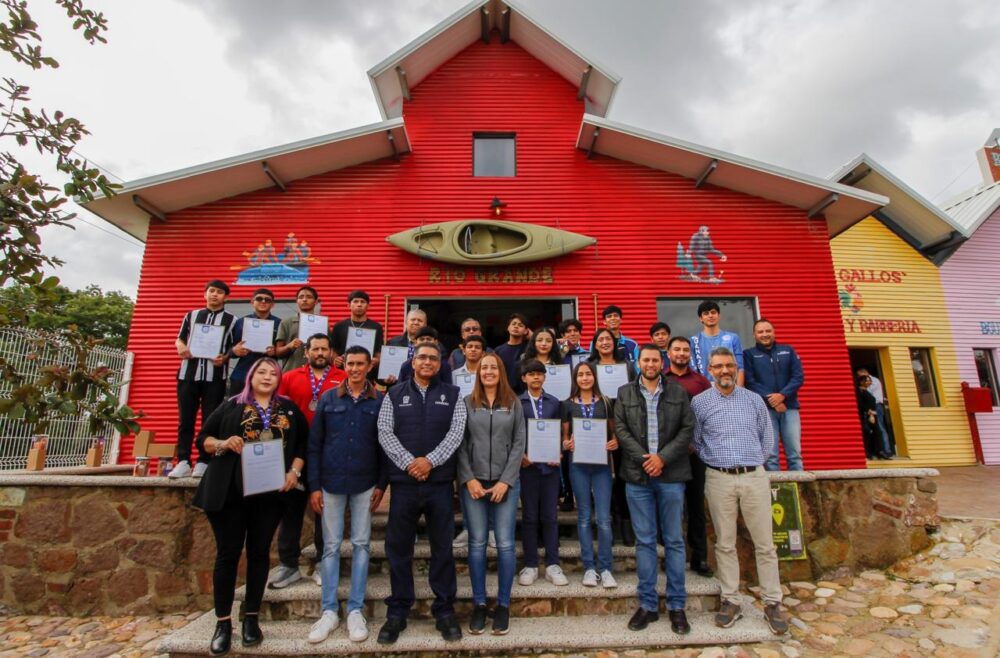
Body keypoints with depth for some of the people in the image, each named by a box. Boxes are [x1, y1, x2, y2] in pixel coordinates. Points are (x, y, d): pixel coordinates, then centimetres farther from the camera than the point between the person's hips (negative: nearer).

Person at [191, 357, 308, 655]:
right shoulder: (231, 405, 5)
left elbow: (303, 443, 9)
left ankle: (251, 618, 23)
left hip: (270, 492, 2)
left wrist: (295, 471, -4)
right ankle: (223, 622, 18)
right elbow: (203, 438, 4)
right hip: (229, 491, -1)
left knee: (259, 553, 10)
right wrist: (223, 444, -15)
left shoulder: (289, 408, 9)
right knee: (228, 553, 5)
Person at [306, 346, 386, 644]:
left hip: (365, 484, 0)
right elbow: (314, 444, 2)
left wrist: (381, 484, -3)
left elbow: (384, 445, 1)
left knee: (360, 545, 8)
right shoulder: (328, 398, 1)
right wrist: (314, 485, -2)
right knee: (331, 546, 9)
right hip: (331, 483, 1)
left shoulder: (379, 401, -2)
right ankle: (329, 611, 22)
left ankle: (356, 610, 21)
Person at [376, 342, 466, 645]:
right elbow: (384, 433, -2)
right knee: (398, 548, 9)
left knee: (443, 548, 9)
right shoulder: (394, 394, 7)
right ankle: (397, 612, 26)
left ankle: (445, 611, 24)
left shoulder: (452, 394, 6)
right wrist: (408, 463, -13)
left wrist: (430, 460, -15)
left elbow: (456, 432, -4)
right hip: (403, 481, 1)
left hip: (440, 482, 0)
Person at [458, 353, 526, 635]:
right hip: (473, 482, 0)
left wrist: (505, 480, -7)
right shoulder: (467, 403, 4)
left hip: (506, 482, 0)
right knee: (477, 544, 6)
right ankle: (479, 603, 20)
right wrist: (469, 479, -8)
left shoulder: (513, 404, 5)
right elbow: (460, 444, 1)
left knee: (505, 544, 3)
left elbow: (519, 444, 1)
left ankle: (503, 604, 18)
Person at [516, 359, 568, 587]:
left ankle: (552, 565, 18)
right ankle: (530, 565, 18)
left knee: (550, 516, 7)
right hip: (527, 464, -1)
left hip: (550, 465, 2)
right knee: (530, 516, 7)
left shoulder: (554, 403, 7)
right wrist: (520, 455, -12)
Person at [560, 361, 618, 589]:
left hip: (602, 463, 0)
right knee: (584, 517, 8)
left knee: (604, 518, -1)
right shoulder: (568, 404, 4)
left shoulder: (605, 402, 4)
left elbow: (613, 431, 10)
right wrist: (566, 444, -13)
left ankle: (605, 568, 11)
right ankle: (589, 567, 18)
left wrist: (615, 442, -11)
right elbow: (565, 435, 8)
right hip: (578, 464, 0)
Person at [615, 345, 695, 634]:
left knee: (674, 541, 8)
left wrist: (663, 457, -10)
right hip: (637, 475, 0)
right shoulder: (624, 393, 6)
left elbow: (688, 428, 0)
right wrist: (644, 458, -11)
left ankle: (677, 606, 20)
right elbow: (620, 429, 0)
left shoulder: (678, 392, 6)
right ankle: (647, 605, 19)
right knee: (644, 541, 7)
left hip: (671, 474, 0)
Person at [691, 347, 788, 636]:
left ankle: (772, 603, 19)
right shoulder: (699, 402, 1)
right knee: (725, 544, 7)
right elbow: (696, 441, 8)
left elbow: (766, 439, 13)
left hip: (754, 477, 1)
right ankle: (730, 601, 18)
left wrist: (752, 463, 9)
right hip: (719, 479, -1)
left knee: (765, 544, 6)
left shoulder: (754, 400, 6)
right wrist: (714, 460, 5)